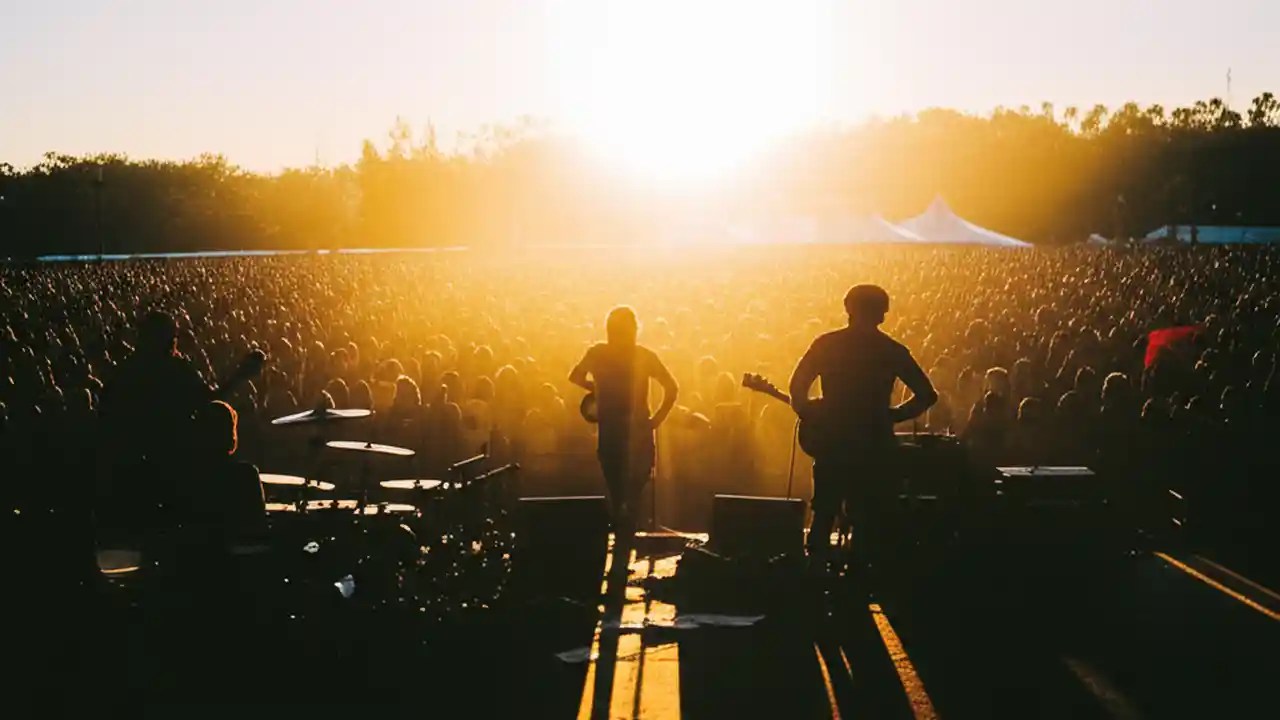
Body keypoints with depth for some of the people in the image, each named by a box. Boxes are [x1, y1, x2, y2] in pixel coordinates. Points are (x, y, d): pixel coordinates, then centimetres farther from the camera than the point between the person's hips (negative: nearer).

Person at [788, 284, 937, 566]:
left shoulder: (827, 344, -1)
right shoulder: (893, 351, 0)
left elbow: (797, 385, -6)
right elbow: (927, 395, 0)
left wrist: (809, 413, 7)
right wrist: (891, 415, 9)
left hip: (832, 444, 0)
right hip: (874, 448, 0)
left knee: (823, 516, 11)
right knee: (866, 521, 9)